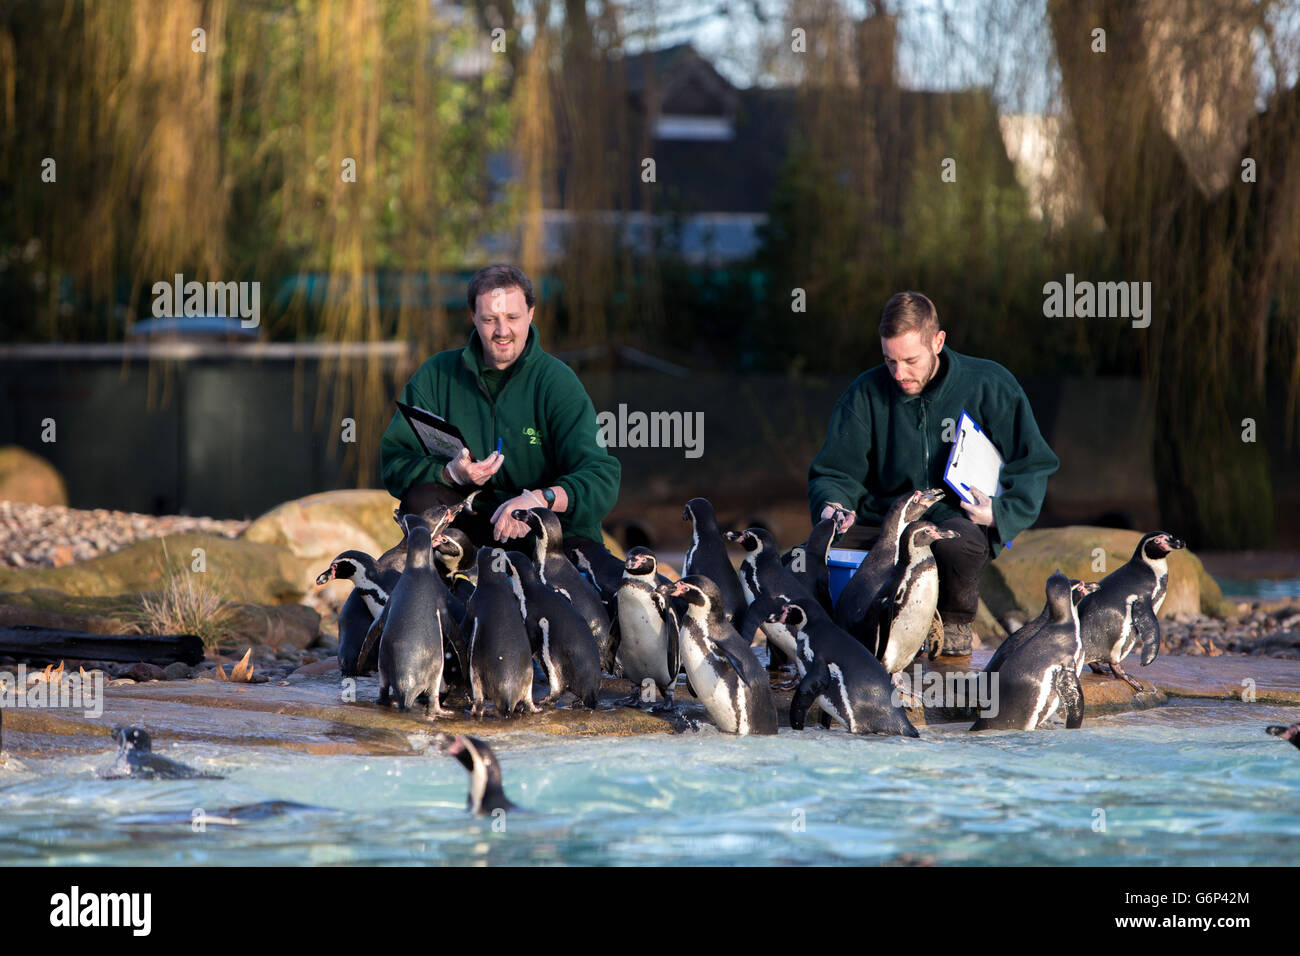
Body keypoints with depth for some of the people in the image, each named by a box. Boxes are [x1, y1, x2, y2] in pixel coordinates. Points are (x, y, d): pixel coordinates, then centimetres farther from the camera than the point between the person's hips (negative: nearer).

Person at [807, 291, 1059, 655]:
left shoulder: (989, 386, -2)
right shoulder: (866, 393, 4)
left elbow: (1032, 467, 2)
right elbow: (835, 473, 9)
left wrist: (1000, 513, -16)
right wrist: (832, 505, -15)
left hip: (958, 519, -2)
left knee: (959, 542, -40)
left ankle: (955, 623, -5)